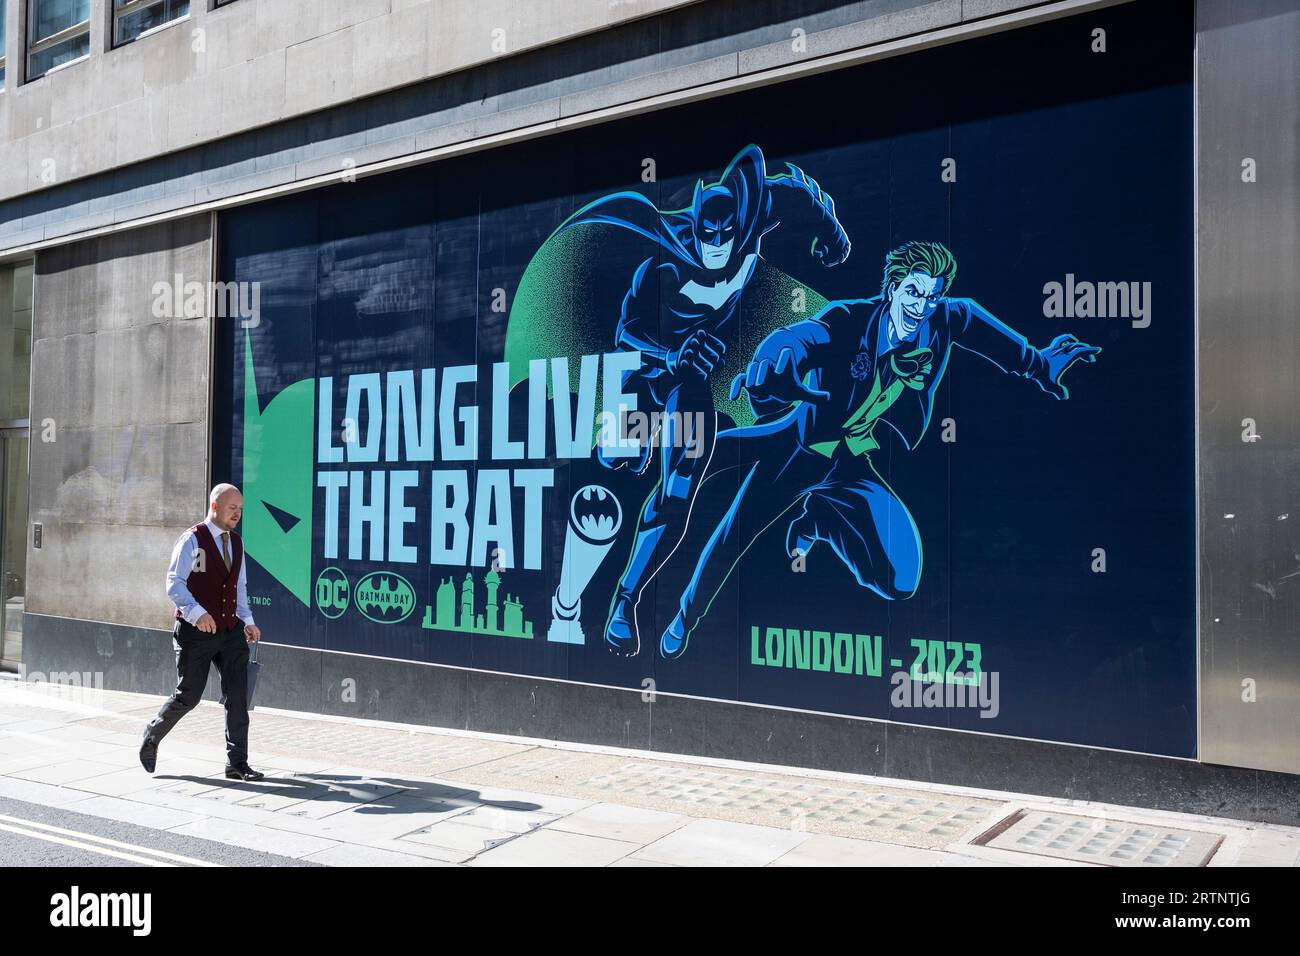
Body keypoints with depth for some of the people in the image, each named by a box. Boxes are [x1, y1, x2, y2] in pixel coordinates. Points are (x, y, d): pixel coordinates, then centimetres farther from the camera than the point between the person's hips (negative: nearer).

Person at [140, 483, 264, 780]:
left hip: (230, 631, 6)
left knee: (238, 695, -2)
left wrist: (247, 621, 10)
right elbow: (174, 584, -17)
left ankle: (237, 763, 4)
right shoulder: (192, 540, -9)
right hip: (195, 633, -6)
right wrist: (196, 612, -30)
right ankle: (151, 736, 32)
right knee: (188, 696, 3)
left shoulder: (236, 543, 12)